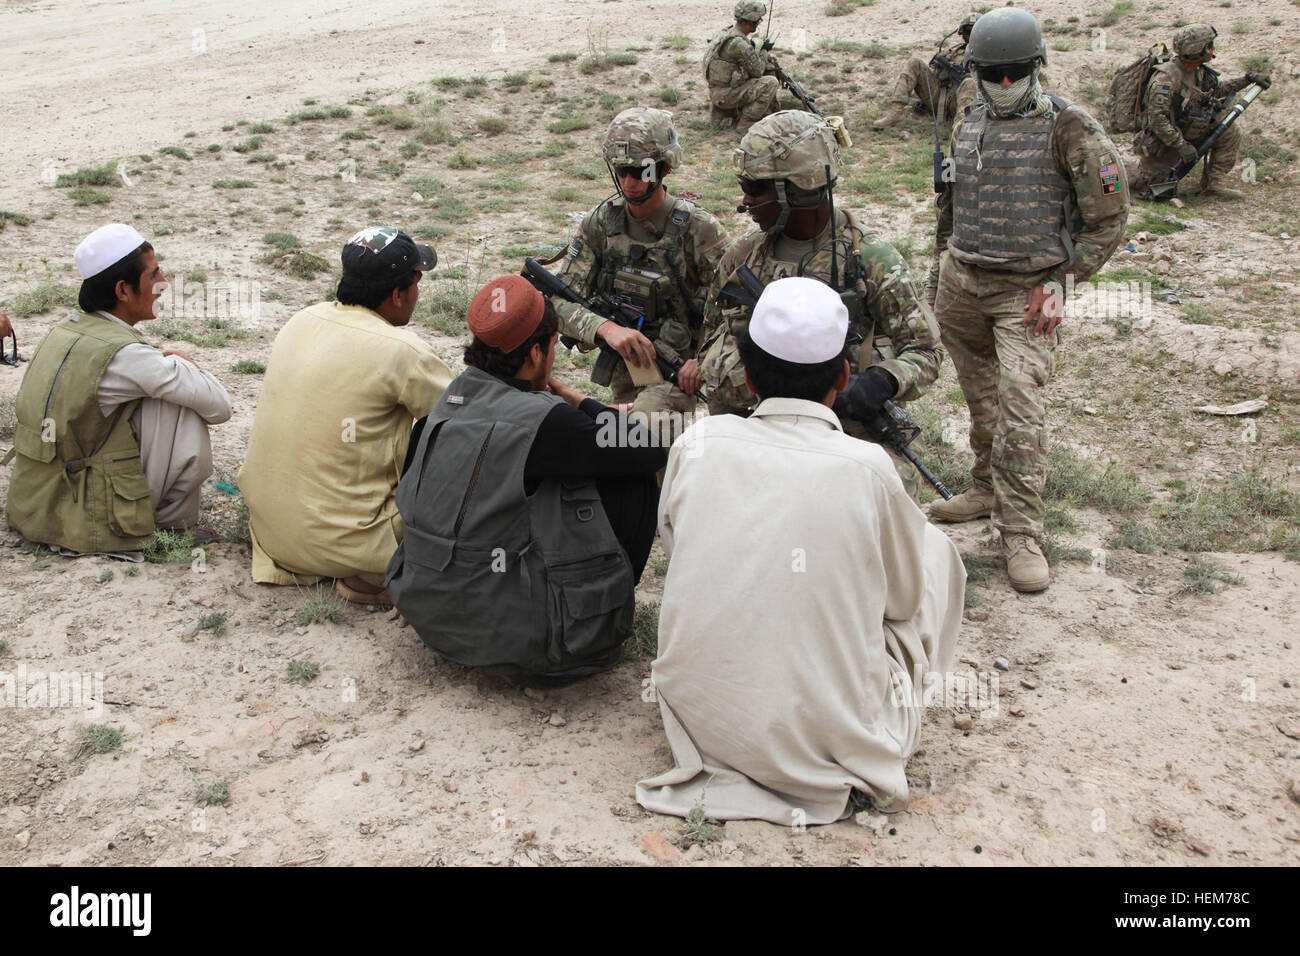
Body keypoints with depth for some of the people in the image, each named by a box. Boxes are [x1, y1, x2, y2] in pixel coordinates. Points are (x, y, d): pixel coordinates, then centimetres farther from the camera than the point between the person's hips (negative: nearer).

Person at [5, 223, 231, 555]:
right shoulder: (124, 354, -20)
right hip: (84, 524, -9)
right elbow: (219, 407, -18)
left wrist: (166, 365, 0)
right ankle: (173, 523, 3)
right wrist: (186, 366, 3)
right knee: (184, 407, -11)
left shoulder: (64, 330, 6)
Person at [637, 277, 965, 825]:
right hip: (829, 735, -2)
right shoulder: (866, 467, -14)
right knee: (935, 548, 15)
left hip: (701, 720, 3)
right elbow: (905, 598, 4)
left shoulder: (697, 444, -7)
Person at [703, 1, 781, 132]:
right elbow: (757, 71, -13)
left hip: (717, 91, 10)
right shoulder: (738, 43, -23)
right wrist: (764, 51, 1)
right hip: (724, 95, -10)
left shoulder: (727, 32, 8)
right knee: (771, 83, -12)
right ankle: (746, 123, -7)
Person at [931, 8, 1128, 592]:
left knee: (1020, 406, -13)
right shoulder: (968, 125, 8)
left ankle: (1021, 532, -7)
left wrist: (1060, 281, -10)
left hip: (1027, 291, -5)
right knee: (980, 401, 15)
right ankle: (987, 490, 32)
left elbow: (1109, 218, -5)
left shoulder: (1070, 128, -9)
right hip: (960, 281, 6)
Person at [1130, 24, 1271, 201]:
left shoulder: (1200, 71, 0)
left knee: (1231, 131, -5)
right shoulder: (1166, 77, -28)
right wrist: (1182, 145, -32)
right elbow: (1156, 118, -32)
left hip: (1186, 135, 8)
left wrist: (1248, 79, 12)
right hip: (1162, 143, -7)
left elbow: (1218, 89, 21)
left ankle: (1214, 184, 0)